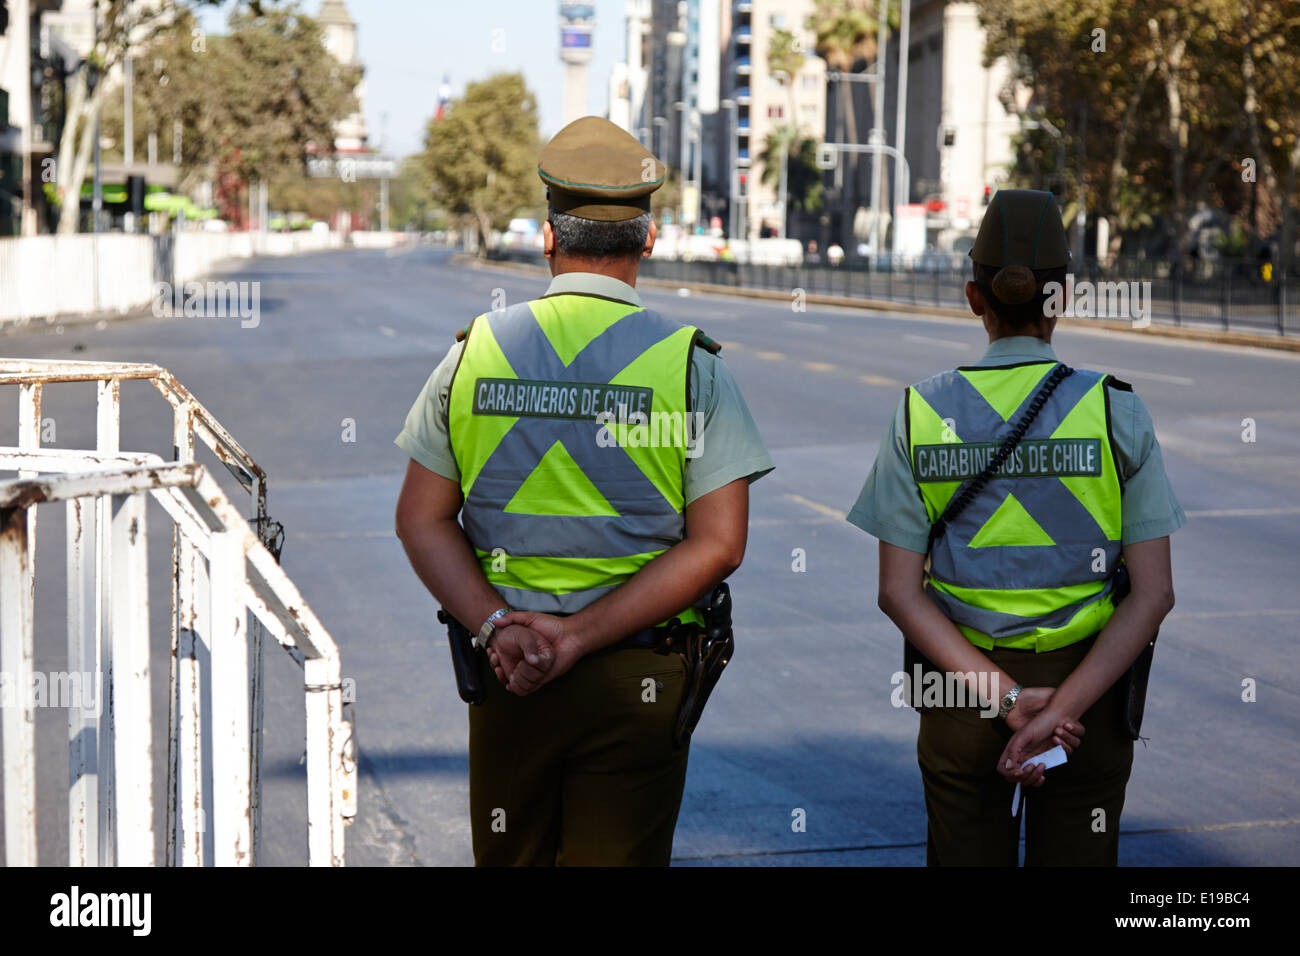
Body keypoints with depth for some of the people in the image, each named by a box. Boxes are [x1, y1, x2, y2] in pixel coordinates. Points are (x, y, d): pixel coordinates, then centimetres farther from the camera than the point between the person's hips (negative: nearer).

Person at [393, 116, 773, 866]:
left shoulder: (475, 353, 2)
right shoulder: (691, 365, -5)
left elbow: (423, 519, 0)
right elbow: (719, 544, -12)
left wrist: (496, 625, -10)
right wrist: (581, 635, -14)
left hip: (506, 671, 2)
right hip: (637, 684, -2)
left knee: (510, 860, 16)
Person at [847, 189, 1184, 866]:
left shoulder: (920, 413, -5)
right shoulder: (1115, 411, -8)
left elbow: (899, 593, -10)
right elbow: (1154, 592, -14)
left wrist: (1005, 699, -15)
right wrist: (1059, 709, -18)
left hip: (960, 688, 1)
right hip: (1088, 680, -1)